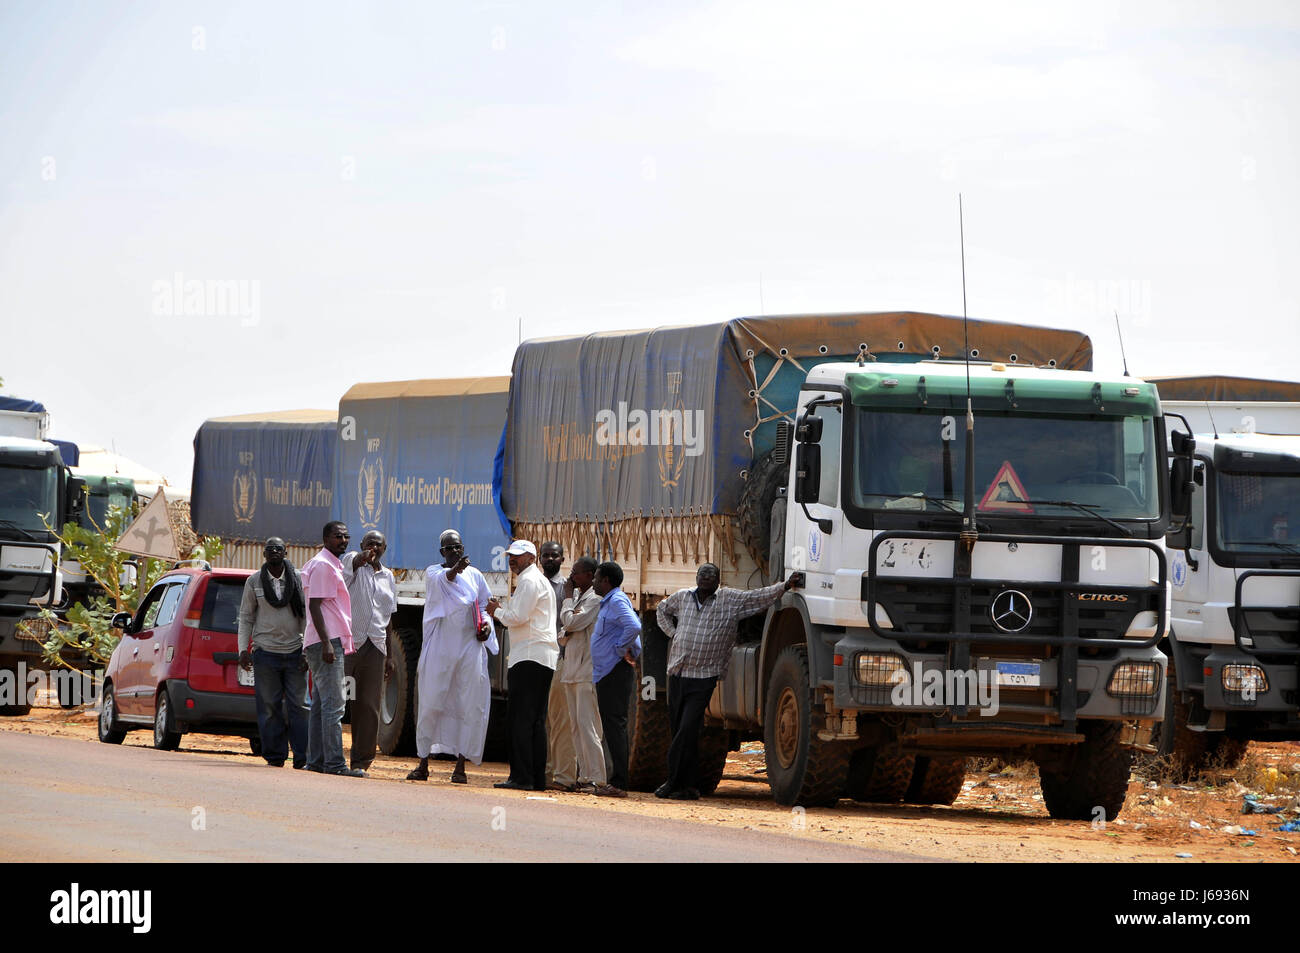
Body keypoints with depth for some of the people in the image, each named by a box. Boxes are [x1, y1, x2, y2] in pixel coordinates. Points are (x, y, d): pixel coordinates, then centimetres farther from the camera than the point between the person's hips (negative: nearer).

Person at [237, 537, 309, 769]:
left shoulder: (298, 580, 5)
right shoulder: (254, 581, 6)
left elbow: (308, 615, 6)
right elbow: (246, 617, 10)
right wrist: (243, 649, 1)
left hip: (295, 652, 0)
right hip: (265, 652, 0)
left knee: (298, 705, -3)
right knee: (269, 707, 0)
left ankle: (303, 757, -1)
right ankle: (275, 756, 6)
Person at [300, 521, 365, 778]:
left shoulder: (333, 565, 21)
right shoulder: (322, 565, -11)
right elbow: (315, 606, -17)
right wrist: (326, 643, -24)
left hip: (330, 642, 11)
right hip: (326, 641, -11)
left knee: (321, 705, 10)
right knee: (333, 705, -13)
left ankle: (316, 760, 12)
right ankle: (334, 763, -16)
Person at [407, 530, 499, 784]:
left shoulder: (474, 575, 13)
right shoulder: (433, 573, 3)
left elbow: (483, 605, 21)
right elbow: (443, 579, -20)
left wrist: (486, 624, -1)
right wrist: (455, 569, -43)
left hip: (470, 646, 2)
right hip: (440, 646, -2)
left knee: (469, 707, -3)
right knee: (431, 704, -3)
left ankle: (460, 765, 1)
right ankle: (423, 765, 5)